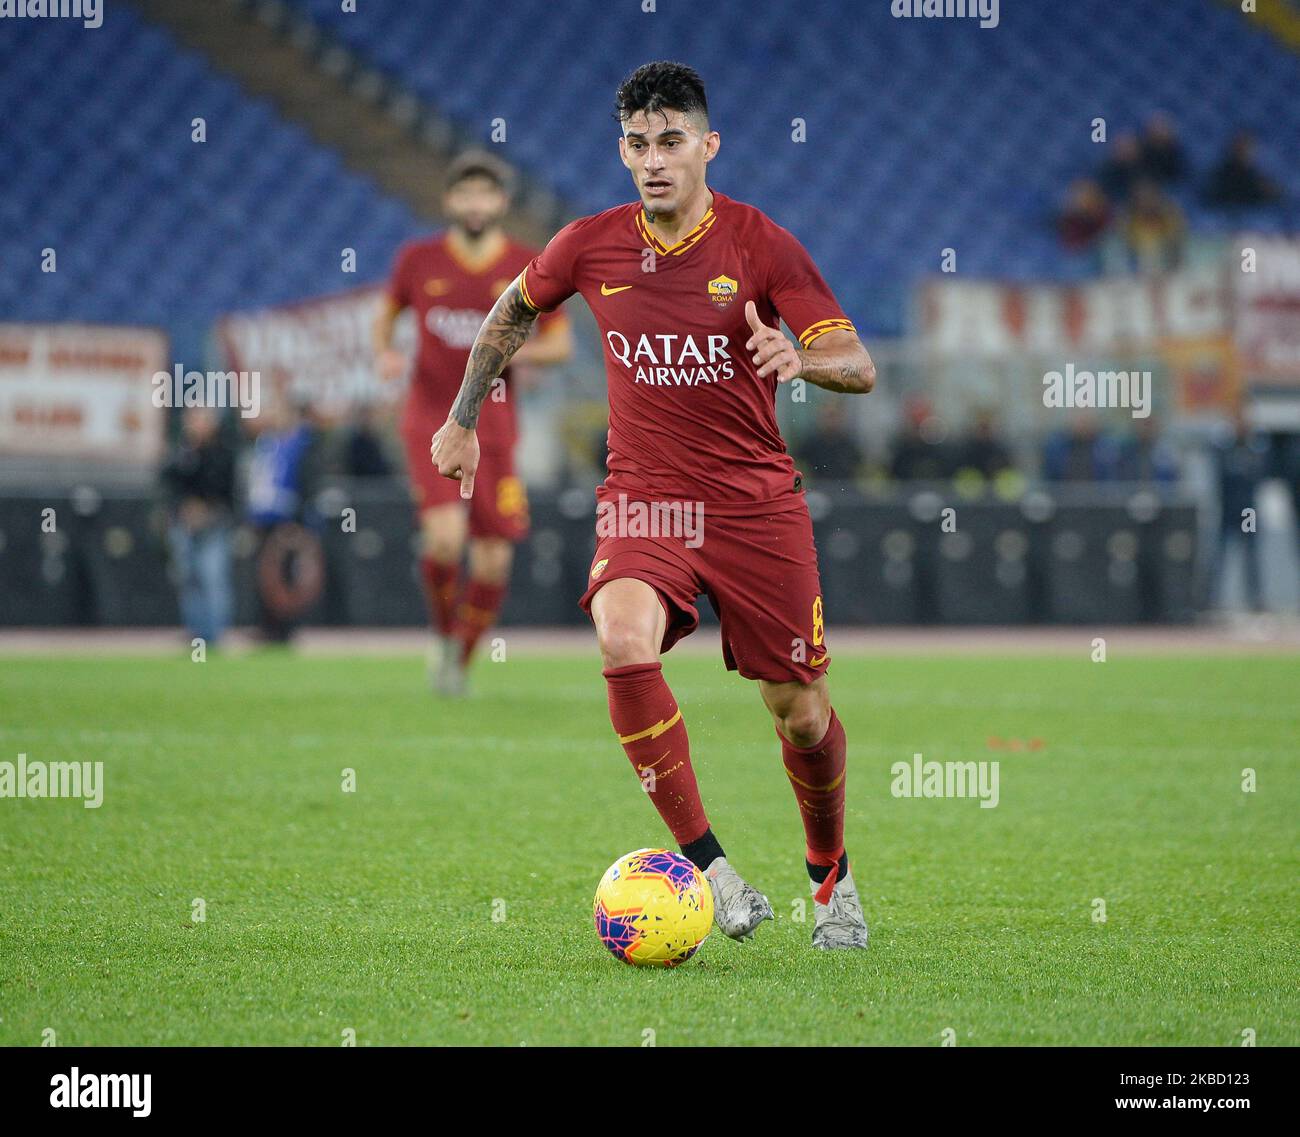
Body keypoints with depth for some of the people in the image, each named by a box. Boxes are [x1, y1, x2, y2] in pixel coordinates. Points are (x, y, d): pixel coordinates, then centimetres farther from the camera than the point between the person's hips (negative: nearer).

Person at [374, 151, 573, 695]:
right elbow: (385, 317, 16)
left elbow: (561, 343, 5)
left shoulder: (528, 268, 0)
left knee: (493, 563, 1)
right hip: (430, 424, -1)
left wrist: (513, 352, -14)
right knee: (446, 536, -22)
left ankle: (460, 659, 24)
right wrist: (384, 353, -6)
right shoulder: (418, 260, 1)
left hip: (493, 430, 1)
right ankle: (443, 632, 6)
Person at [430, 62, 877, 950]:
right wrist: (464, 421, 21)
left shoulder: (762, 244, -9)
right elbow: (514, 309, 20)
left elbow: (859, 365, -12)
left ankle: (832, 875, 32)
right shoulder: (592, 246, -1)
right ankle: (708, 867, -24)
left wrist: (800, 358, -34)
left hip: (757, 501, -1)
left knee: (800, 712, 3)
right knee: (625, 641, -30)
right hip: (642, 499, 1)